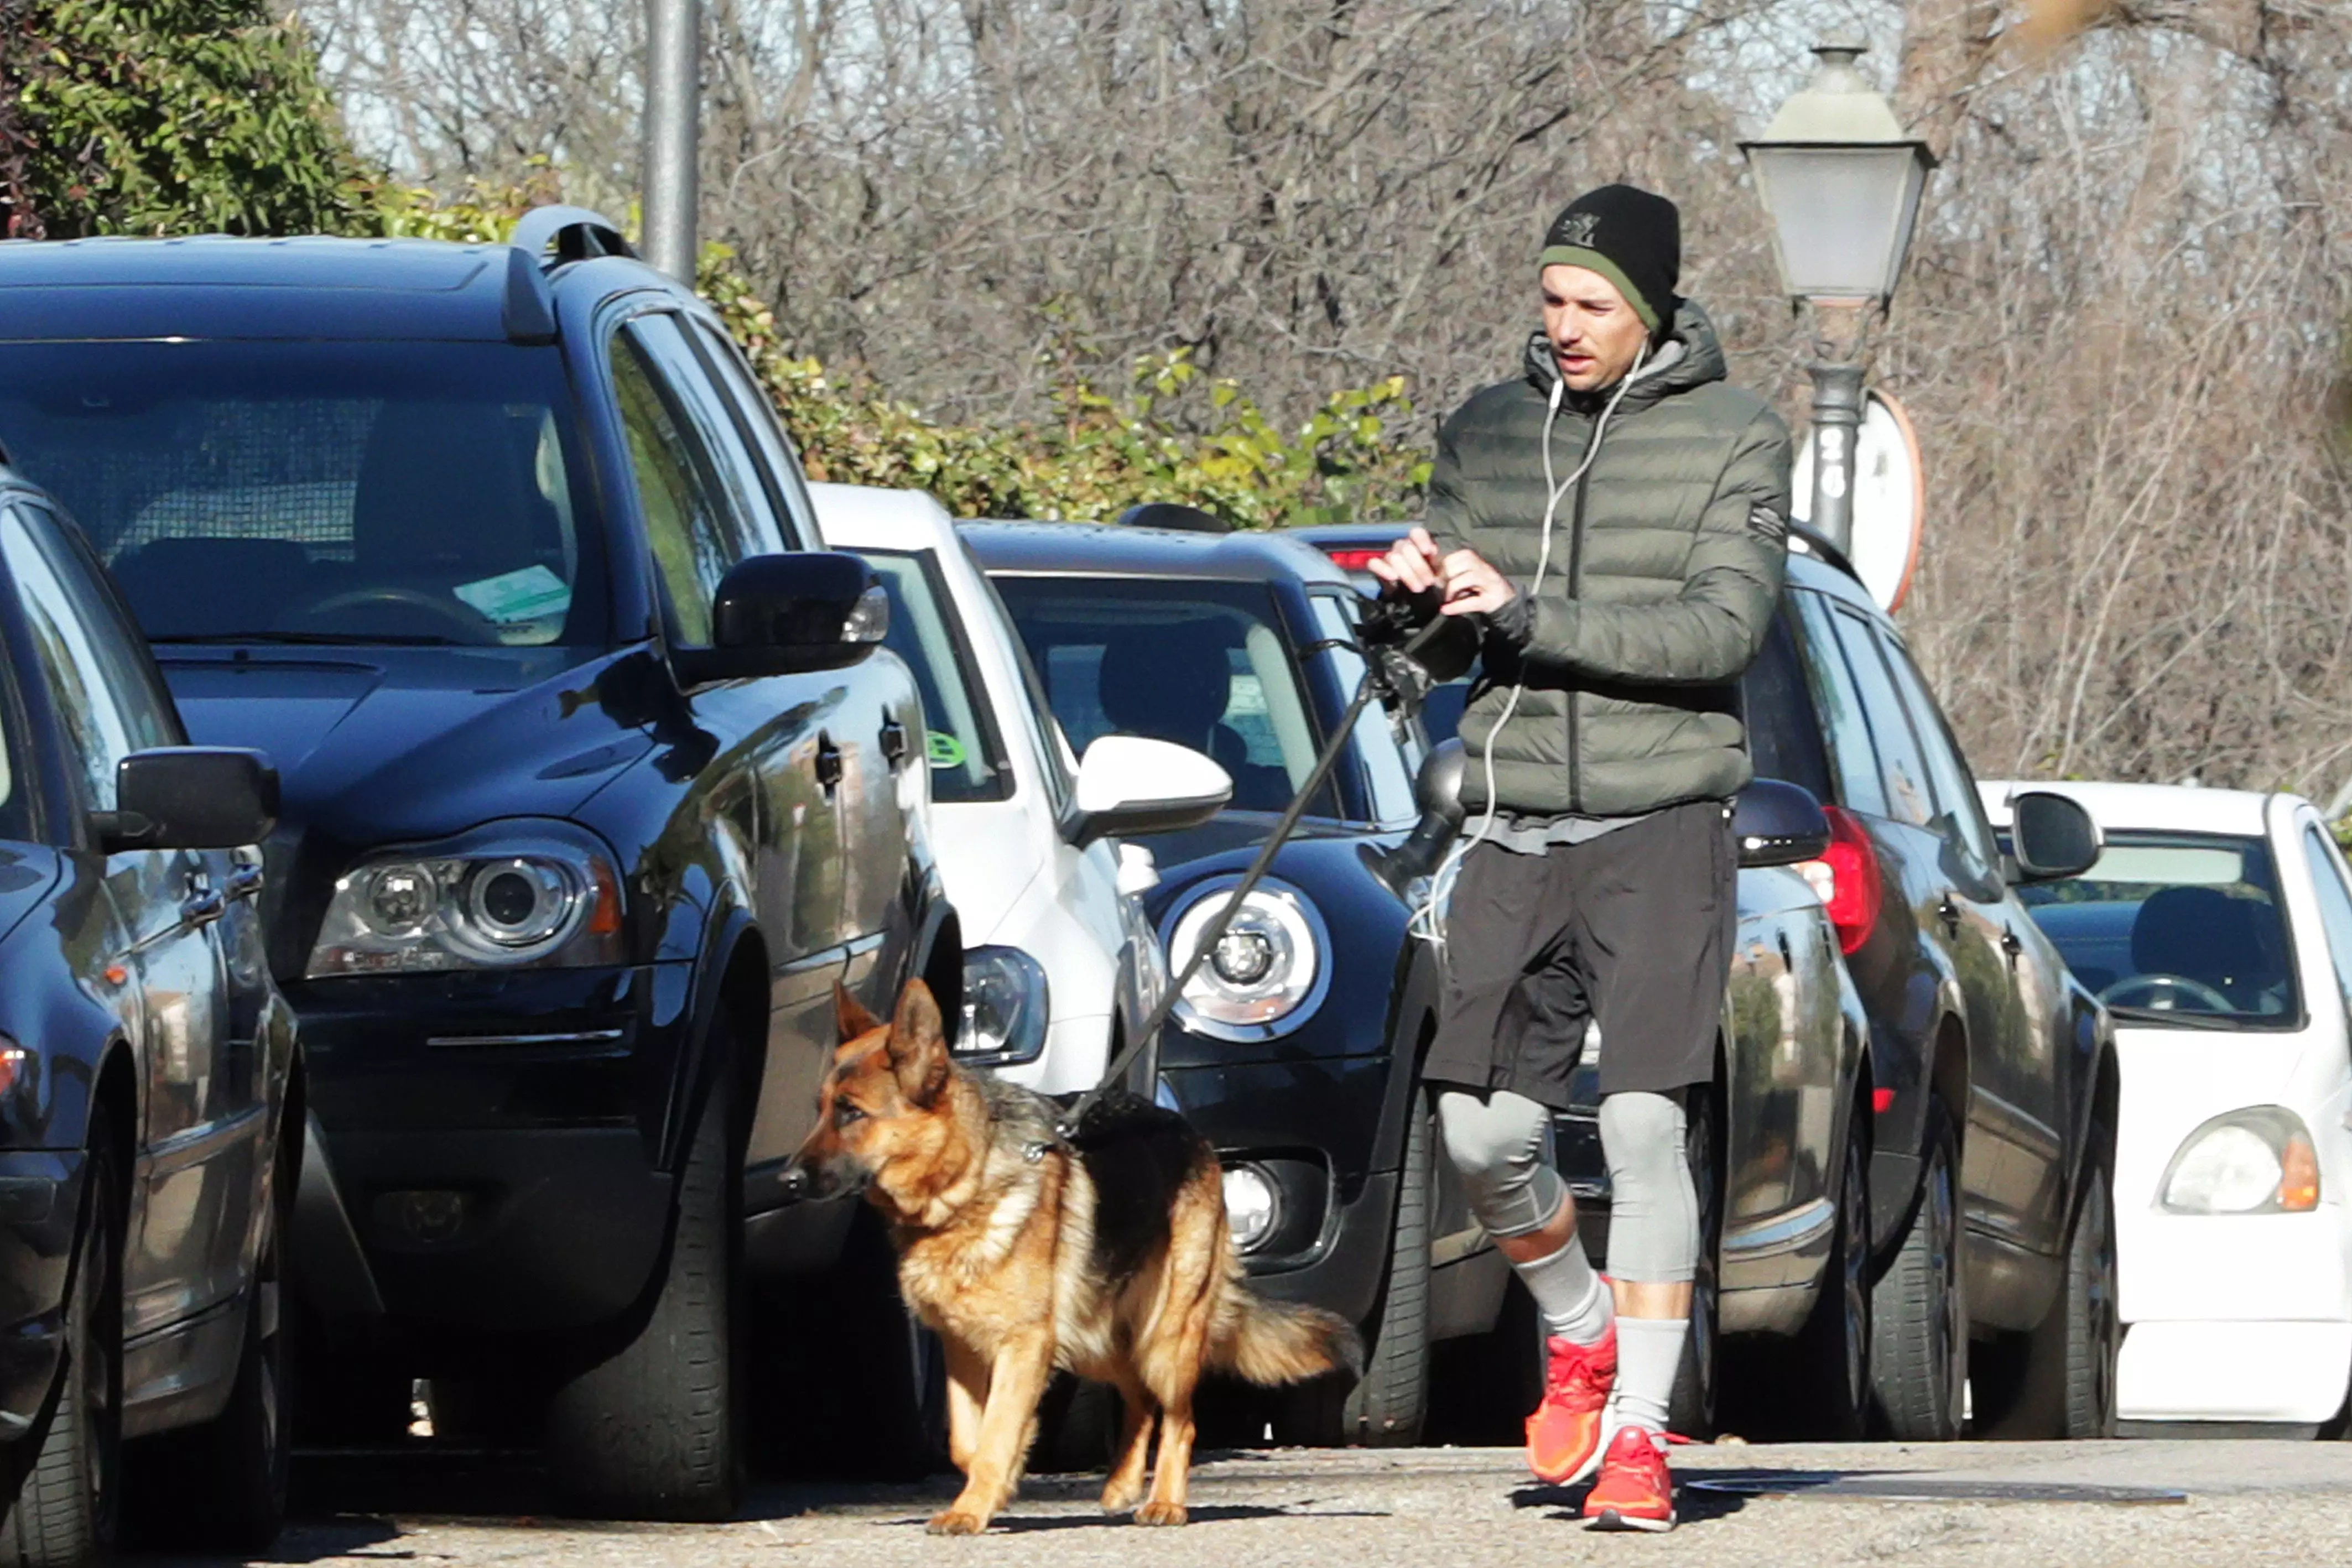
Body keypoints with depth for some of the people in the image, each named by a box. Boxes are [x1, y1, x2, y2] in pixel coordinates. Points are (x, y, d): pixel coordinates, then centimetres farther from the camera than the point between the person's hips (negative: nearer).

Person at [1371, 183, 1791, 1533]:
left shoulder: (1735, 441, -2)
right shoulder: (1489, 432, 11)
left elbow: (1722, 630, -14)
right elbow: (1450, 649, 15)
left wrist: (1528, 614, -21)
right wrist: (1421, 594, -9)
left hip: (1662, 826, -4)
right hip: (1514, 832, 4)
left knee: (1646, 1121, -12)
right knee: (1487, 1136, 0)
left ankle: (1639, 1435, -8)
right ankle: (1583, 1334, 28)